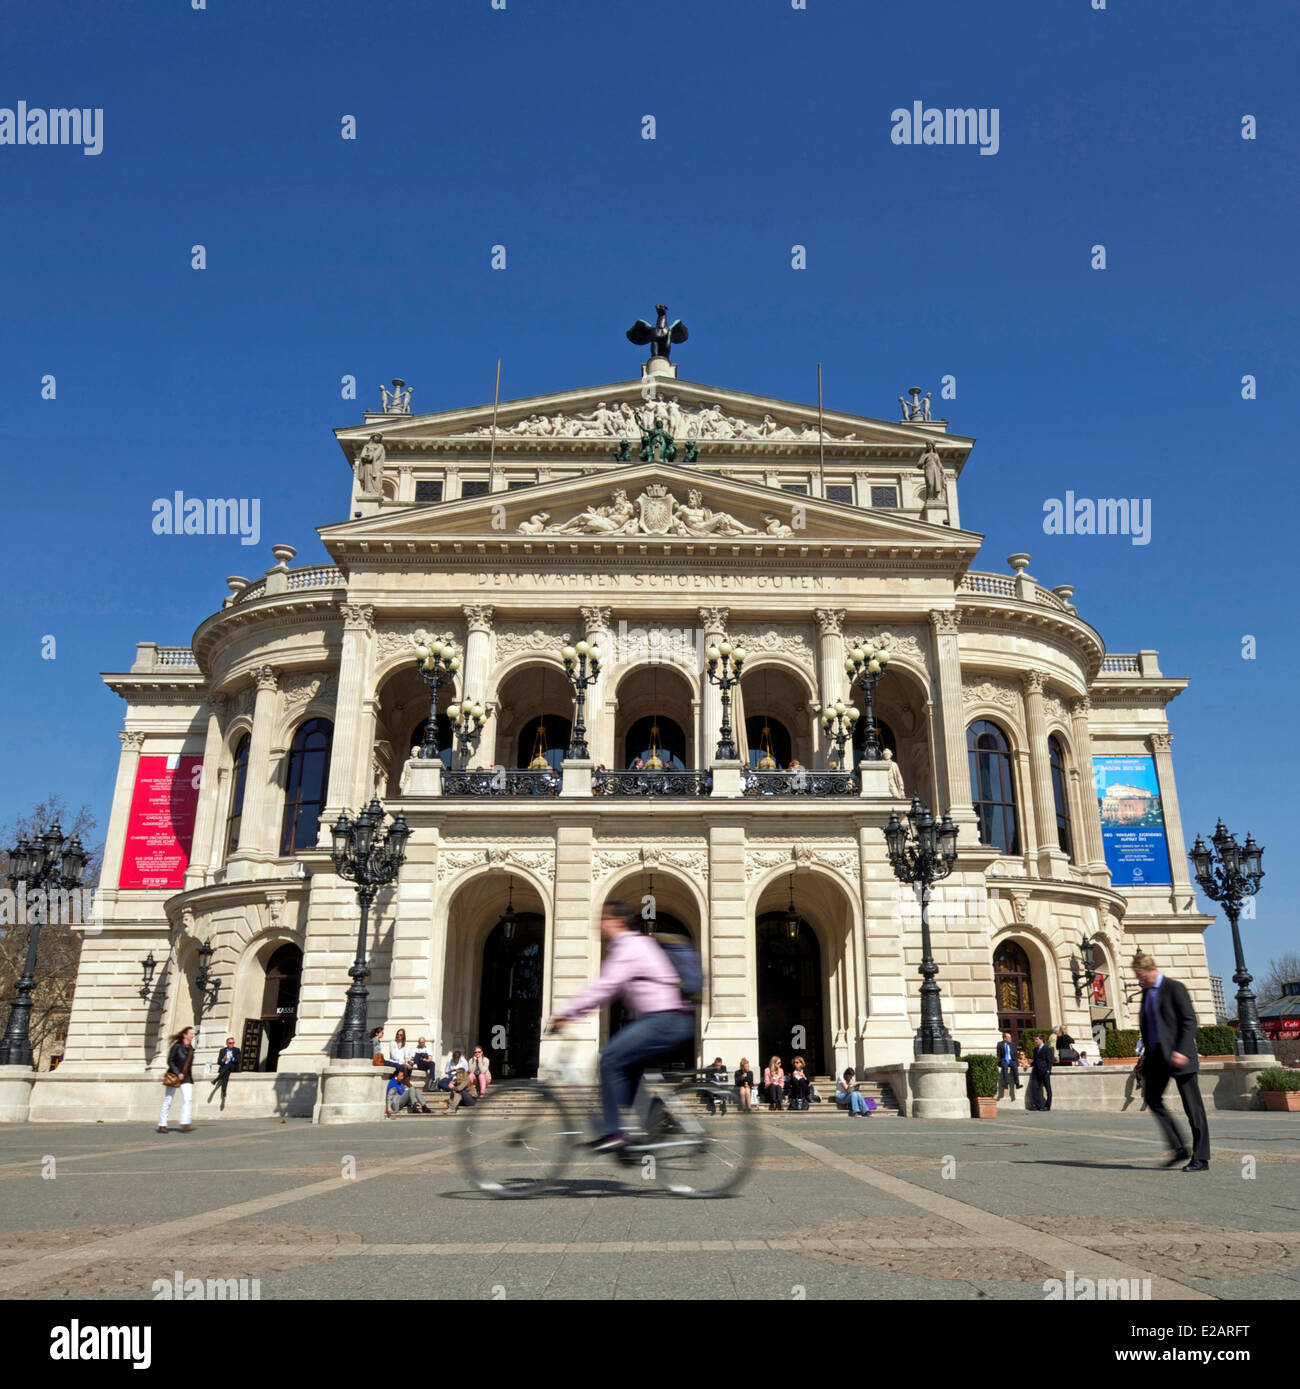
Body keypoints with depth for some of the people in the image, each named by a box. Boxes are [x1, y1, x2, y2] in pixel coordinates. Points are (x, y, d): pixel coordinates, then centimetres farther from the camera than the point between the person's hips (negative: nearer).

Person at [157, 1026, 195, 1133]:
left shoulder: (191, 1048, 9)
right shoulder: (177, 1046, -9)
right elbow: (170, 1061, -10)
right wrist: (177, 1073, -16)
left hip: (186, 1077, 5)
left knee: (188, 1099, -13)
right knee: (167, 1101, 3)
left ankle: (185, 1124, -17)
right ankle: (162, 1125, 16)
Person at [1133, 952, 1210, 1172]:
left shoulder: (1174, 988, -8)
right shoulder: (1146, 992, 15)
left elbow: (1190, 1021, -13)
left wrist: (1181, 1051, -21)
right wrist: (1146, 1052, 15)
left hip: (1178, 1055, -8)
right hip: (1156, 1055, 8)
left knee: (1192, 1105, -1)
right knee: (1152, 1098, -2)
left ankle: (1201, 1159, 4)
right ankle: (1179, 1149, 7)